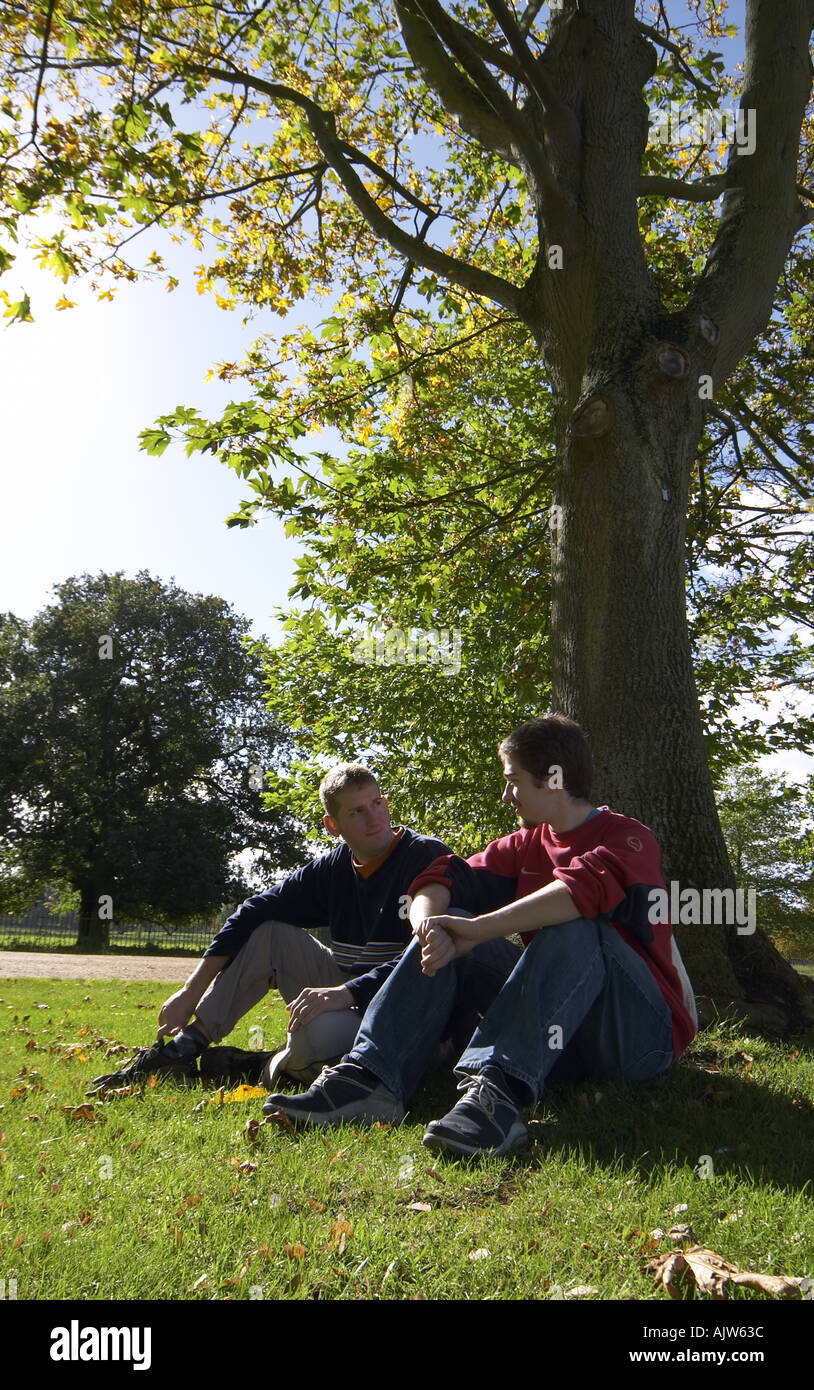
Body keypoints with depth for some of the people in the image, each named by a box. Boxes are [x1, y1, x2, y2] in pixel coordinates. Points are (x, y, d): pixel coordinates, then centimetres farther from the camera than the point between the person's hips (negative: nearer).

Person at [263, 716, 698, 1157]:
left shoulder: (628, 838, -7)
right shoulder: (525, 845, 13)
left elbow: (585, 890, -31)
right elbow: (442, 879, -1)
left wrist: (476, 930, -32)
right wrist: (430, 925, -24)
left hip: (642, 1033, -6)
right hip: (554, 1033, 6)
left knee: (574, 927, -33)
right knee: (445, 923, -7)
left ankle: (498, 1091, -48)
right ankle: (368, 1078, -23)